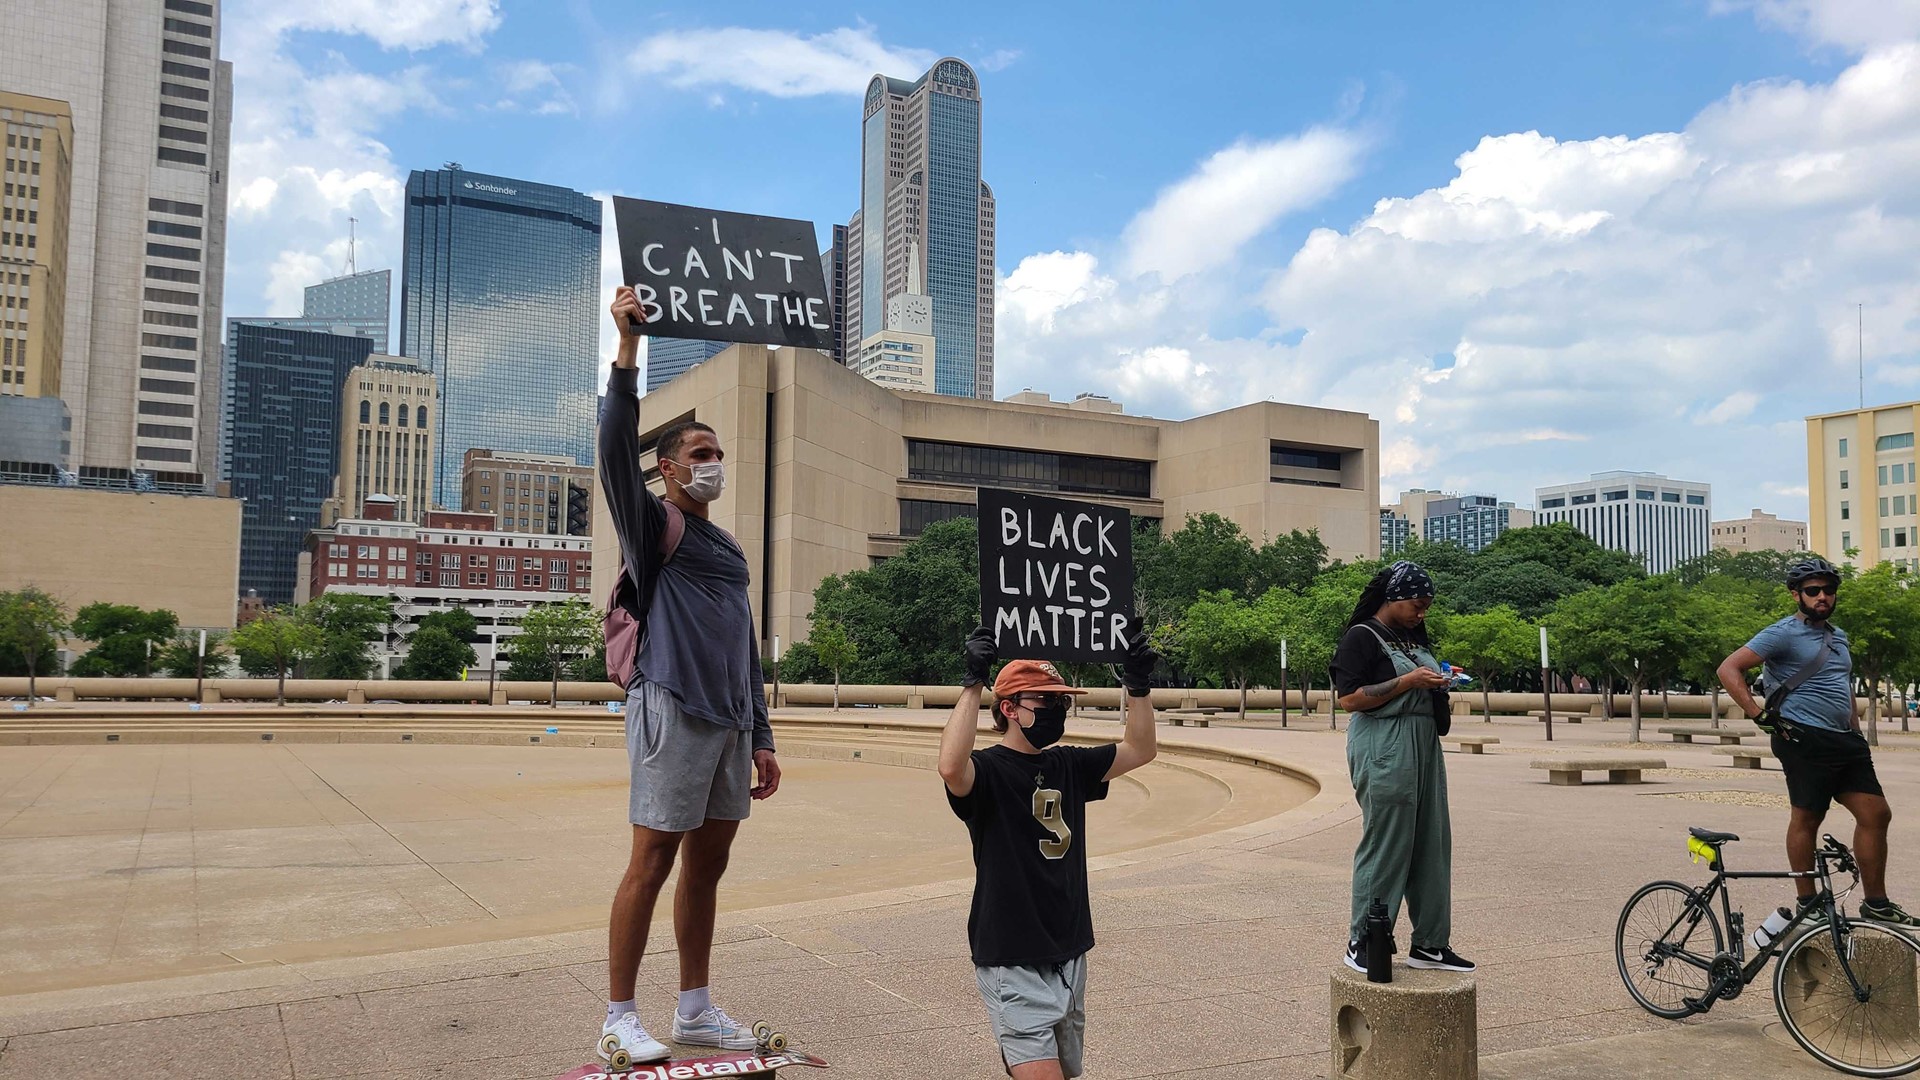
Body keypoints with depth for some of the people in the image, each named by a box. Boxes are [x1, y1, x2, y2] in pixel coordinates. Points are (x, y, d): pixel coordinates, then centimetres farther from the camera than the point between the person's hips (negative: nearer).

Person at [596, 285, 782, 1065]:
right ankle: (618, 1019, 7)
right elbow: (615, 445, -16)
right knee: (651, 866, -4)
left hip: (730, 725, 7)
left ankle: (694, 1011, 22)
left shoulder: (730, 550, 21)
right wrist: (629, 345, -22)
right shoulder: (653, 526, 2)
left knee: (706, 868, 11)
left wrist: (761, 737, 18)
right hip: (673, 714, -7)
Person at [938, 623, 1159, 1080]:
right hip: (1013, 965, -7)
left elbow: (1140, 749, 14)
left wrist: (1137, 683, 3)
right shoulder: (987, 769, -12)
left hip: (1070, 955, 7)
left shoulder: (1069, 766, 10)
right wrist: (973, 683, -34)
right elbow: (951, 766, -35)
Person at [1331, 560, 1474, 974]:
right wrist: (1409, 681, -17)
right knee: (1385, 845, -6)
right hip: (1384, 751, -9)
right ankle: (1362, 943, 4)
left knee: (1431, 843, 9)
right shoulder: (1362, 637, -7)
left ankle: (1429, 943, 18)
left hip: (1424, 747, 9)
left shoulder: (1414, 638, 19)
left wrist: (1440, 682, 7)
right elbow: (1349, 698, -15)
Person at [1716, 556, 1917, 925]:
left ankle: (1876, 904, 13)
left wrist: (1857, 734, 22)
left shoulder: (1838, 637, 19)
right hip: (1805, 739, -8)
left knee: (1875, 814, 4)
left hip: (1845, 742, 8)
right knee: (1806, 819, -2)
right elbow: (1729, 669, -15)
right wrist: (1760, 715, -18)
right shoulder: (1783, 635, -8)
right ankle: (1807, 905, 9)